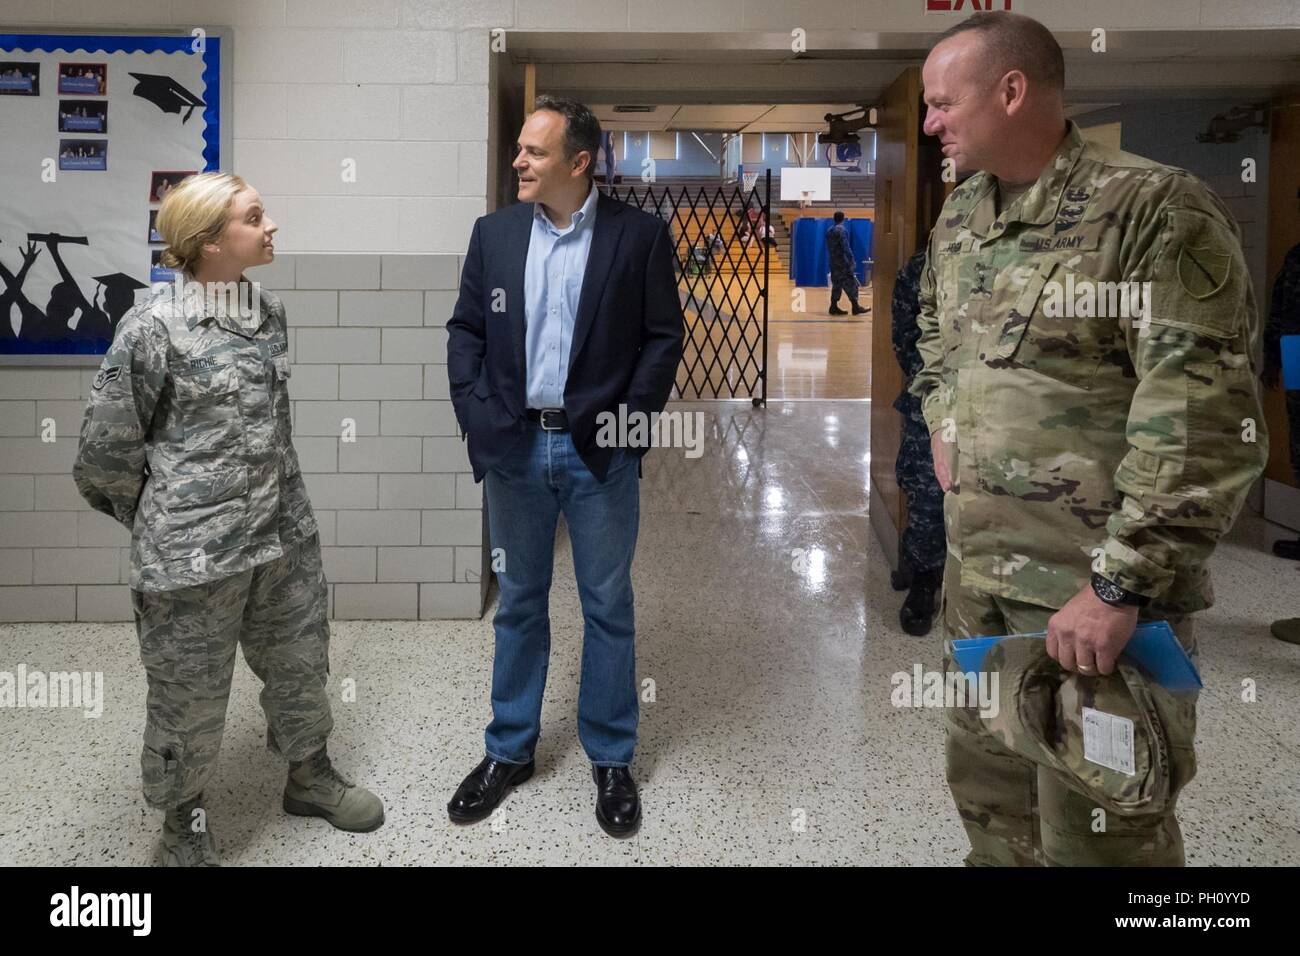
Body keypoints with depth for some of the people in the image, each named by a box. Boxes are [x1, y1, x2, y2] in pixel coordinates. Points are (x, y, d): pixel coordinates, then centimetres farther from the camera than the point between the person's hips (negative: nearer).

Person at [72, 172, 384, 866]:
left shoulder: (270, 311, 4)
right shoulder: (153, 328, -16)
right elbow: (107, 448, -8)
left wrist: (284, 503, 18)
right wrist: (164, 526, 3)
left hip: (284, 533, 6)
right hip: (195, 551, -6)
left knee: (301, 664, 20)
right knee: (190, 695, 10)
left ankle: (309, 777, 44)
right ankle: (185, 825, 33)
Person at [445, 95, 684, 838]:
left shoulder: (640, 234, -4)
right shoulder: (494, 232, 5)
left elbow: (664, 337, -3)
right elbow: (465, 330, 7)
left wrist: (631, 420, -10)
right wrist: (475, 413, -4)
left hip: (598, 450, -2)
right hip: (514, 447, 3)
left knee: (608, 607, 8)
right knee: (519, 603, 13)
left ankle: (612, 759, 23)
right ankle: (510, 750, 28)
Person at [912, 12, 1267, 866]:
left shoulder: (1156, 211, -16)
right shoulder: (961, 215, 9)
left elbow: (1207, 422, -21)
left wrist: (1120, 585, -22)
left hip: (1096, 582, -7)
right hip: (976, 569, 7)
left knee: (1094, 829, 6)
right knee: (989, 797, 21)